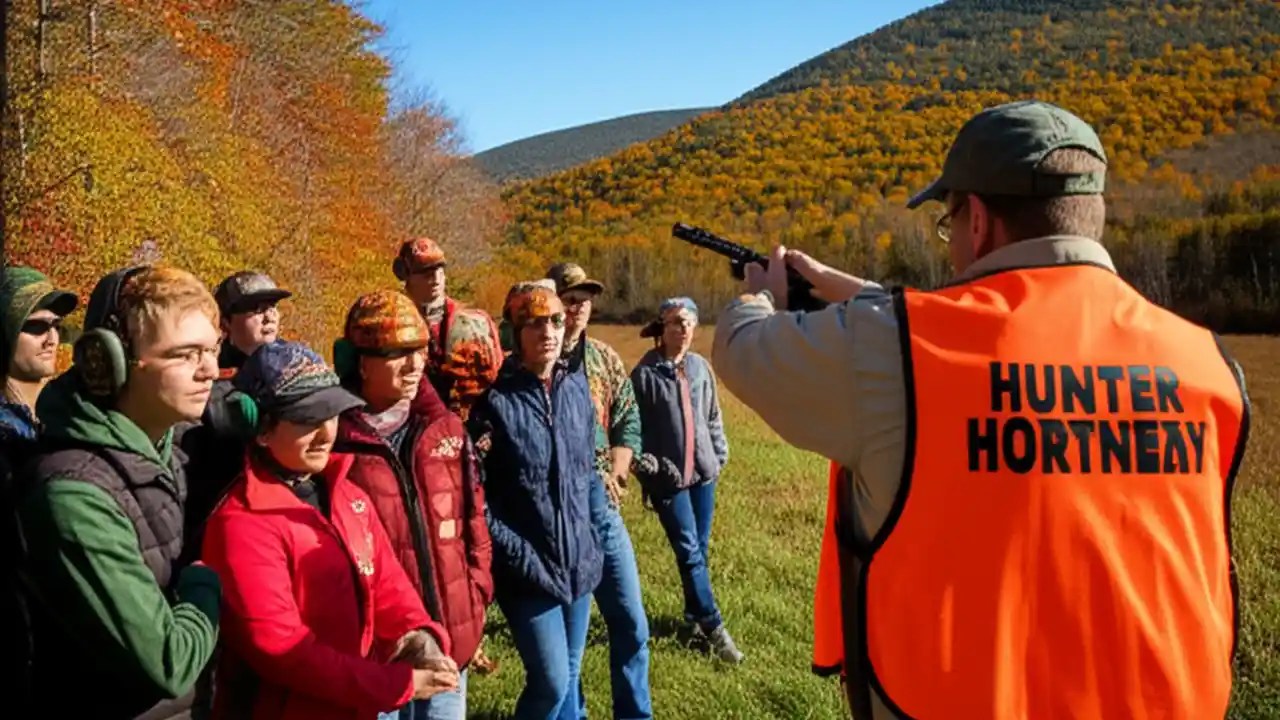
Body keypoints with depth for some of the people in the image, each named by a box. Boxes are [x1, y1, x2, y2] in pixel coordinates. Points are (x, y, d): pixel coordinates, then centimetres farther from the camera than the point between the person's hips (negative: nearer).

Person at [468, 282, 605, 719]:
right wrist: (519, 555, -14)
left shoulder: (577, 388, 4)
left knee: (569, 678, 17)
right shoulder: (495, 399, -14)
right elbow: (475, 497, -13)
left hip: (579, 563, 5)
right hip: (527, 569, -5)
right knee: (551, 681, -4)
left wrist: (593, 539, 9)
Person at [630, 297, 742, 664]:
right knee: (689, 553, -4)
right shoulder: (645, 373, -10)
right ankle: (714, 627, 1)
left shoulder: (701, 366, 3)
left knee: (701, 550, 12)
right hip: (668, 477, -4)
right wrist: (648, 467, -8)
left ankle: (694, 614, 28)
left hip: (703, 472, 5)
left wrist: (720, 454, 10)